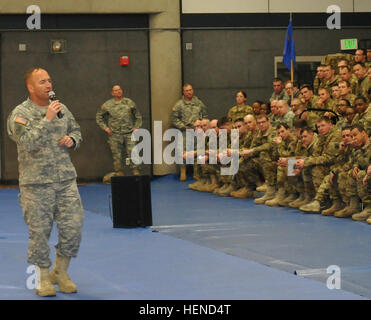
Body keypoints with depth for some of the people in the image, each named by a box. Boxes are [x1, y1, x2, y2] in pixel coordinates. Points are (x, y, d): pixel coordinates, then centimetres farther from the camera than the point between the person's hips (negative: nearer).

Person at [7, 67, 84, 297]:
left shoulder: (61, 109, 11)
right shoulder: (20, 114, -7)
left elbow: (76, 130, 24)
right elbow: (26, 142, -21)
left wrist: (72, 140, 1)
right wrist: (47, 120, -24)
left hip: (66, 179, 5)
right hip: (36, 183, -4)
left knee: (73, 226, 0)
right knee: (40, 231, 0)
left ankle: (61, 271, 19)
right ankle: (43, 277, 14)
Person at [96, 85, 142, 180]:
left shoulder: (130, 103, 8)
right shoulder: (107, 105, 3)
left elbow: (138, 116, 19)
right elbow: (98, 116, 13)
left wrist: (136, 127, 8)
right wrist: (105, 128, 4)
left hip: (129, 133, 1)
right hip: (115, 135, -1)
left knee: (132, 153, -6)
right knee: (117, 155, 1)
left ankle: (136, 172, 1)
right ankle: (119, 174, 8)